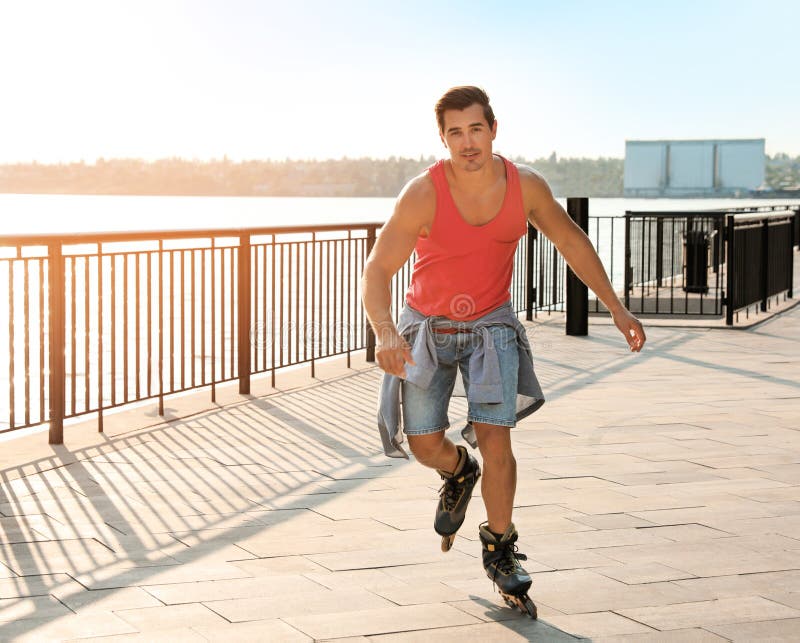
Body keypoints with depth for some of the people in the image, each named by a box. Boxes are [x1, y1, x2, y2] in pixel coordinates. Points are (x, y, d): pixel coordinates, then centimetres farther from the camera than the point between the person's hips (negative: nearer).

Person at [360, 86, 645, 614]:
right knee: (425, 445, 0)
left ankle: (500, 550, 9)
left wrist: (617, 309, 4)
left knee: (495, 438, -11)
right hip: (428, 326, 0)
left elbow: (572, 242, 2)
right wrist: (385, 331, -44)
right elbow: (377, 270, -25)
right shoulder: (423, 194, -24)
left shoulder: (526, 186, -15)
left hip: (490, 323, 1)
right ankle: (460, 474, 39)